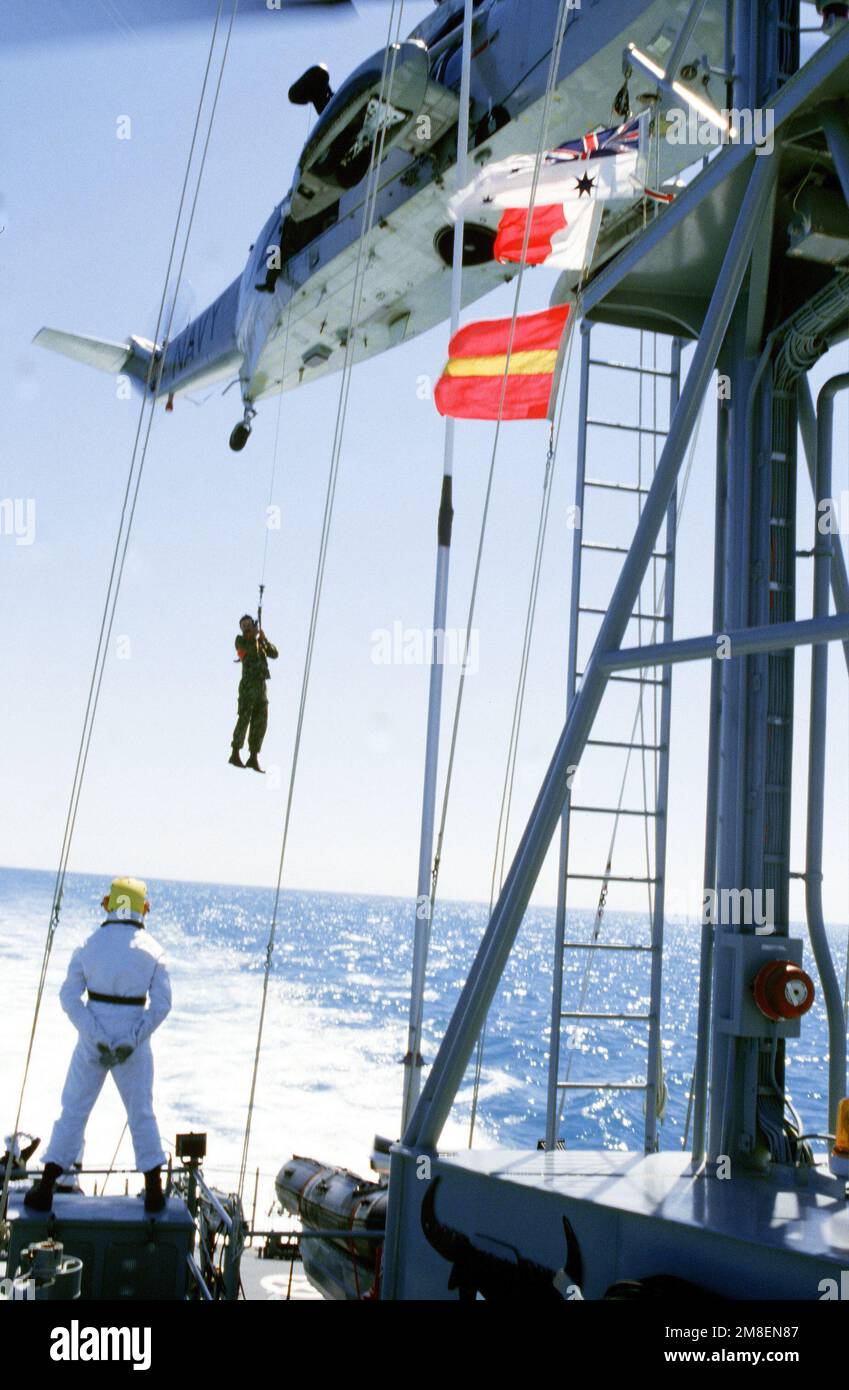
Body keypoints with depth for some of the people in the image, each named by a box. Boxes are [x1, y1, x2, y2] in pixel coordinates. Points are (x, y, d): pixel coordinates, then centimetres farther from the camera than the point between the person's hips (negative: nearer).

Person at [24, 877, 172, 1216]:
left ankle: (45, 1189, 11)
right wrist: (132, 1041, -13)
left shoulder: (88, 946, -4)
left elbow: (70, 997, -10)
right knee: (142, 1114, 13)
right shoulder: (152, 950, -5)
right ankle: (154, 1192, 14)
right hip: (134, 1044, 0)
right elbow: (161, 1004, -12)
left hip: (91, 1041, 0)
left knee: (73, 1111, 11)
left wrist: (96, 1038, -13)